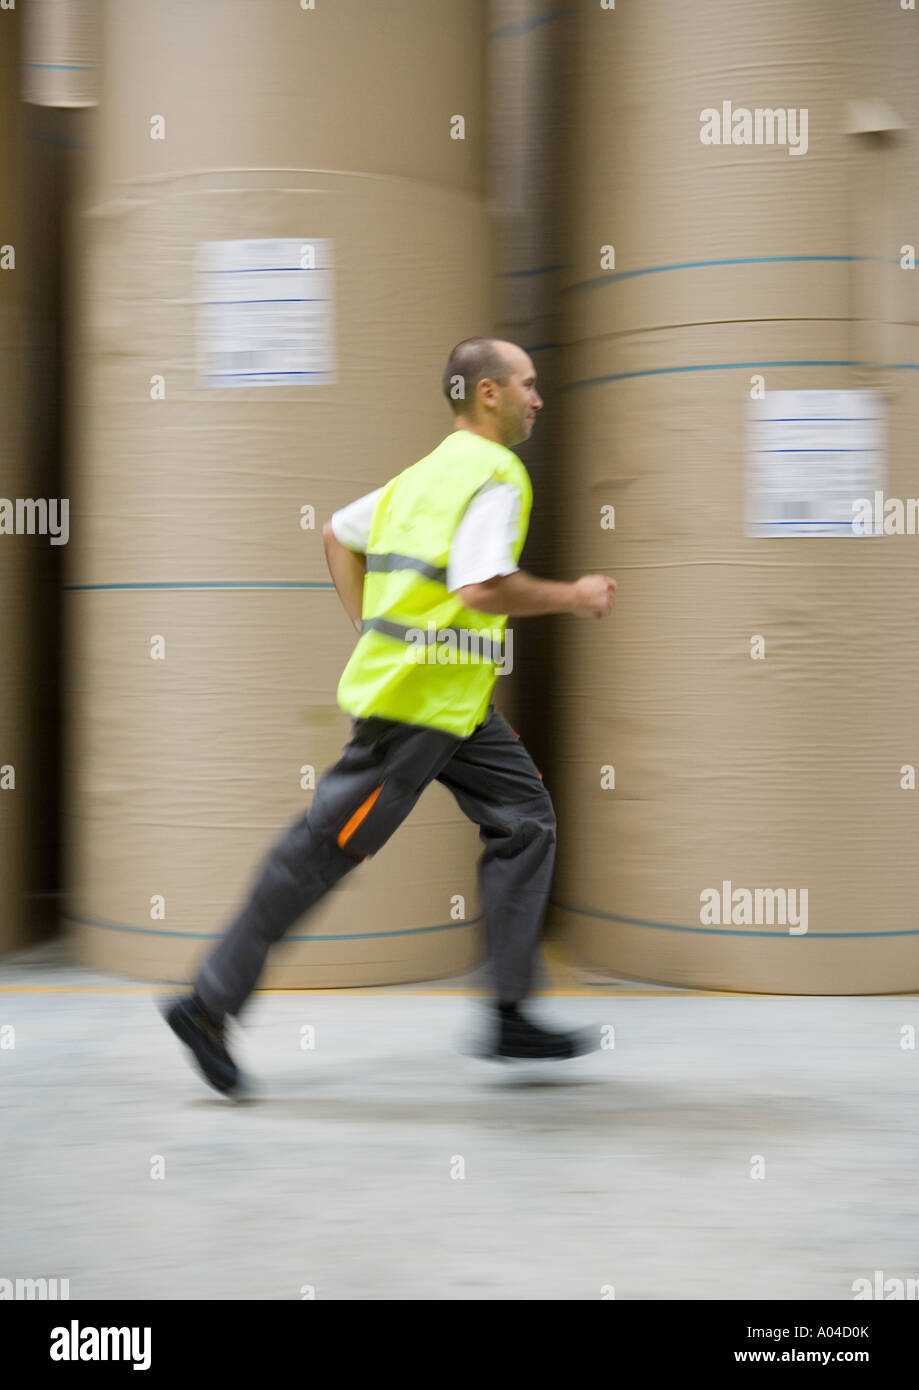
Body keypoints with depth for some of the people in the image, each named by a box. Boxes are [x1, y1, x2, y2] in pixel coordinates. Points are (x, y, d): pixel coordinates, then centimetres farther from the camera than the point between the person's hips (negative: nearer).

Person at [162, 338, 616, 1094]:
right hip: (423, 695, -10)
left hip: (454, 698, 10)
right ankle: (209, 1004, 4)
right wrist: (571, 597, -12)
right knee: (326, 846, -5)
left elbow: (338, 532, 23)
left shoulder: (434, 468, 17)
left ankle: (509, 1015, 9)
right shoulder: (495, 473, -12)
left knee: (526, 818, 9)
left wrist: (373, 630, 22)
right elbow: (482, 588, -25)